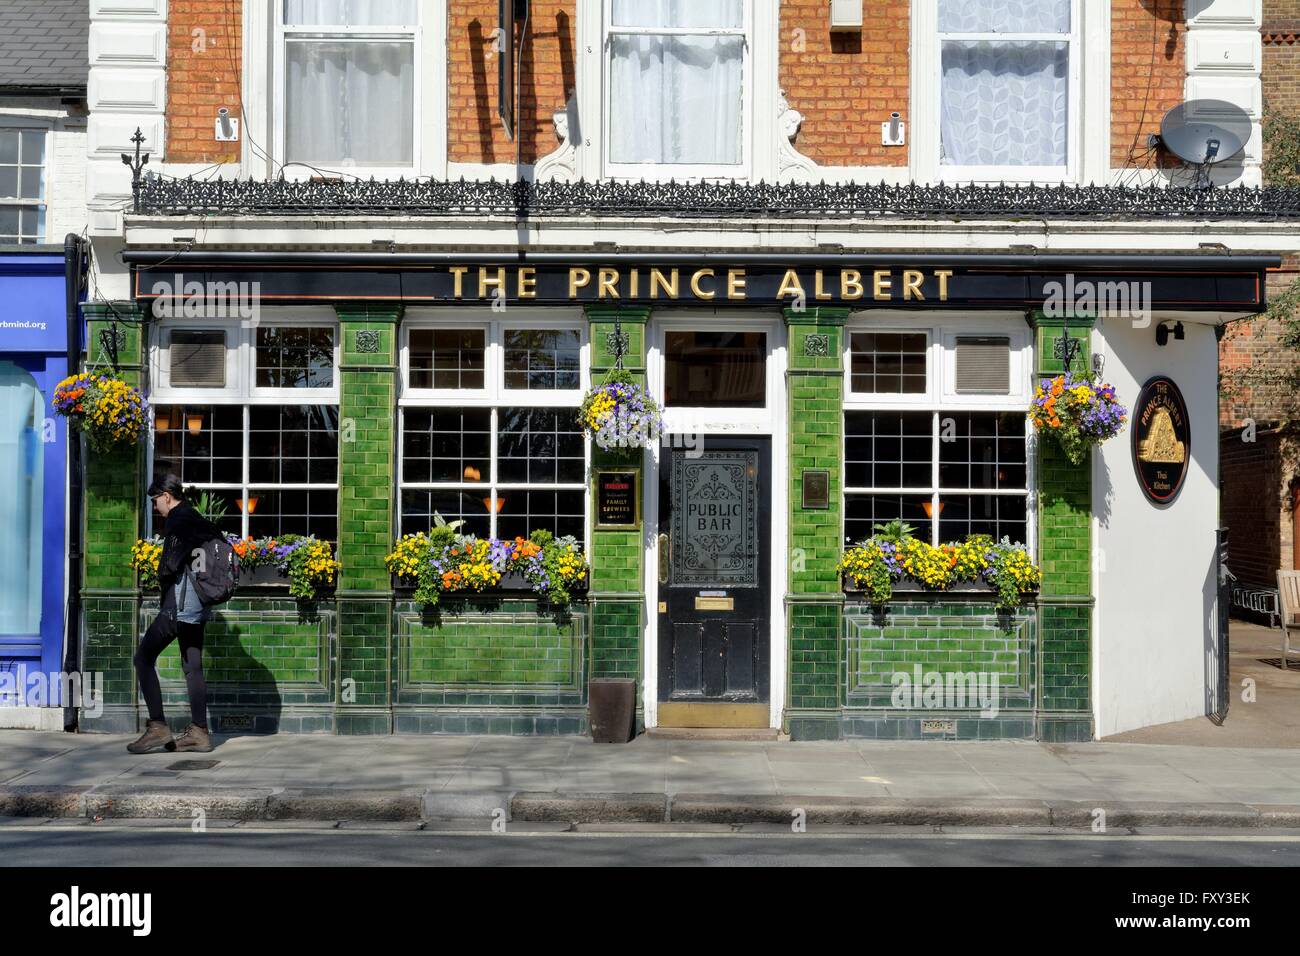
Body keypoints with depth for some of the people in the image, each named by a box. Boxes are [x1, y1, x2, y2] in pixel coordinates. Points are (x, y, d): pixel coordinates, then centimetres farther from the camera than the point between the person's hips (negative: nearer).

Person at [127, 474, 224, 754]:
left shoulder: (179, 520, -10)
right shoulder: (197, 519, 17)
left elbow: (171, 563, -19)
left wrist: (162, 581, 2)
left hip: (179, 602, -9)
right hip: (197, 605, 9)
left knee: (144, 658, -4)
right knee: (192, 666, 10)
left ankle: (157, 728, -8)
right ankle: (199, 733, 10)